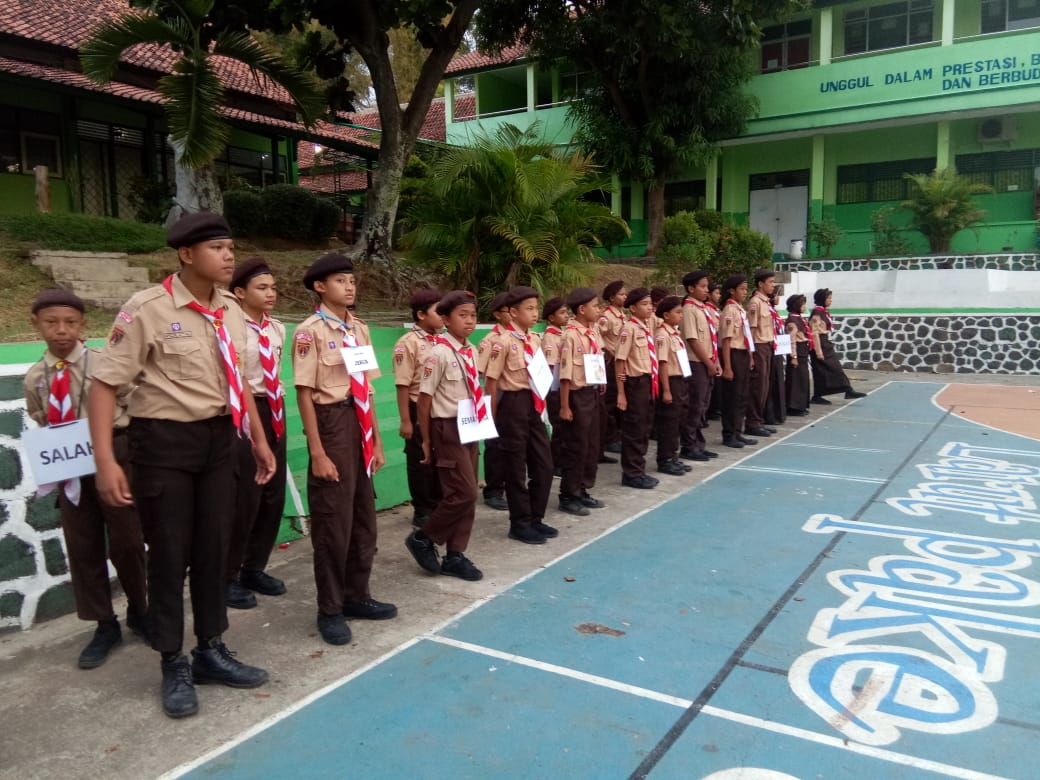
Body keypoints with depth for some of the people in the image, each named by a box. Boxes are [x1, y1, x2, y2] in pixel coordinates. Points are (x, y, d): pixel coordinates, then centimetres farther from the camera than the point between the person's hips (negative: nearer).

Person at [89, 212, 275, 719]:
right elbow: (105, 384, -16)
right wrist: (105, 460, -22)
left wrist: (259, 440, 15)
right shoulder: (148, 309, -16)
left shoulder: (231, 312, 4)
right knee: (169, 554, 5)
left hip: (218, 436, 6)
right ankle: (173, 666, 26)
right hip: (163, 439, -6)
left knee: (213, 548, 15)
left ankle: (211, 651, 34)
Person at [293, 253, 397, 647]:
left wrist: (377, 441, 12)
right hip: (332, 423, -7)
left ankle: (357, 595, 31)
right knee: (333, 520, 1)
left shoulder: (360, 330, 10)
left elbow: (367, 388, 12)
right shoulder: (309, 331, -10)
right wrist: (317, 453, -16)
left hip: (361, 425, 7)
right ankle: (330, 609, 17)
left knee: (364, 517, 15)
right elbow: (305, 392, -13)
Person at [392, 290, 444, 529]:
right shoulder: (408, 343, -12)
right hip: (420, 410, -6)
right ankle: (422, 511, 20)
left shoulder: (443, 341, 7)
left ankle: (438, 506, 29)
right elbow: (403, 385, -14)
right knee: (421, 462, 7)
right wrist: (406, 420, -16)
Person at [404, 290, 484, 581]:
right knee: (464, 493, -9)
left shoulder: (472, 353, 7)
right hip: (448, 429, -8)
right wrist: (427, 440, -8)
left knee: (467, 495, 10)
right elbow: (424, 399, -11)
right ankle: (423, 539, 12)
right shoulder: (439, 354, -15)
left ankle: (455, 556, 21)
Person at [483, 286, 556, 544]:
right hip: (513, 404, -7)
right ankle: (520, 524, 18)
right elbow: (491, 381, -13)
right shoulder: (504, 342, -14)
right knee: (516, 467, 4)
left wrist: (542, 403, 13)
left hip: (534, 405, 8)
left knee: (544, 464, 12)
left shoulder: (536, 339, 8)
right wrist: (493, 416, -10)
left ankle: (535, 519, 27)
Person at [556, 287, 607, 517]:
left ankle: (582, 491, 26)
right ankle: (568, 496, 12)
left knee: (592, 445, 14)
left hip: (593, 394, 8)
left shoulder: (593, 332, 9)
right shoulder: (572, 335, -15)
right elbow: (565, 373, -17)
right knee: (576, 447, 0)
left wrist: (601, 386, 11)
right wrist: (564, 406, -17)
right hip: (578, 395, -8)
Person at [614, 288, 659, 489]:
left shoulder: (647, 327, 10)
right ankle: (632, 474, 13)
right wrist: (621, 392, -18)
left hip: (649, 382, 8)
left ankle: (638, 470, 27)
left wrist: (654, 382, 15)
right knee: (634, 429, 1)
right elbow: (620, 360, -17)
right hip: (636, 383, -8)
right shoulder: (629, 329, -15)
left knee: (644, 428, 15)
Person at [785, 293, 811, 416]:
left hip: (803, 353, 10)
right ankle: (794, 408, -1)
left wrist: (804, 355, 20)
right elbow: (791, 340, -19)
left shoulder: (799, 318, 14)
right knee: (796, 380, -5)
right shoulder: (792, 320, -14)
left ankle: (801, 406, 20)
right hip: (797, 353, -10)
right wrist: (794, 357, -22)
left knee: (803, 379, 13)